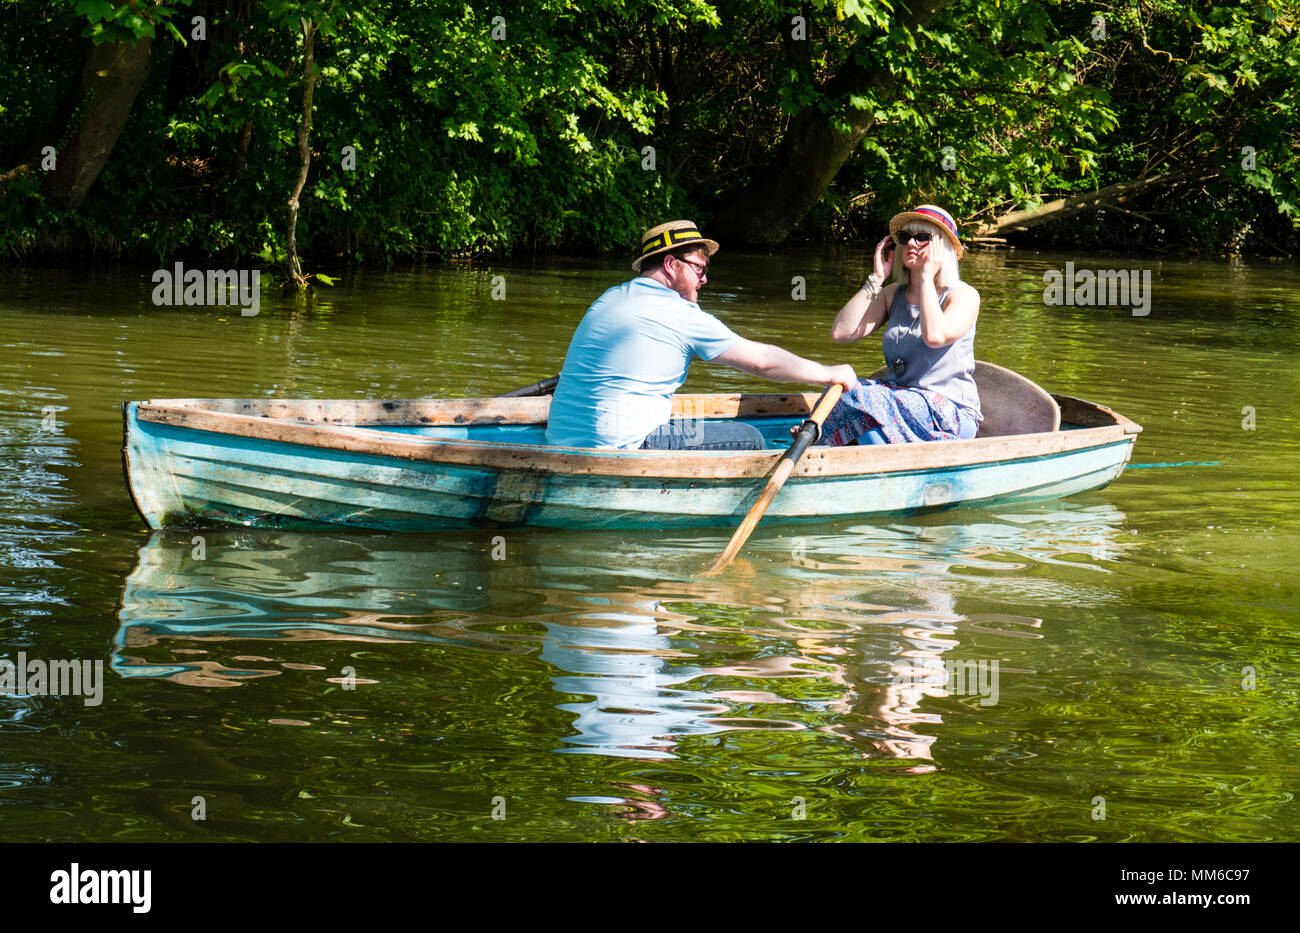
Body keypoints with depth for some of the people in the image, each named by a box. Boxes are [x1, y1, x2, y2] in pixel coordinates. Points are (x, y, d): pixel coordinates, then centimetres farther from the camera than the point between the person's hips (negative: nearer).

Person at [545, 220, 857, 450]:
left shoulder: (608, 299, 16)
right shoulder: (679, 313, -6)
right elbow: (761, 359, 0)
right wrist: (831, 374, 12)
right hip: (618, 446, -9)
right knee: (748, 440, 1)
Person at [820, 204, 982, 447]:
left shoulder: (964, 295, -1)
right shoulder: (892, 295, 16)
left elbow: (935, 336, -23)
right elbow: (840, 333, 2)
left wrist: (927, 277, -11)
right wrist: (876, 278, 3)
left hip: (952, 414, -5)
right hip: (900, 399, 5)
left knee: (858, 399, -31)